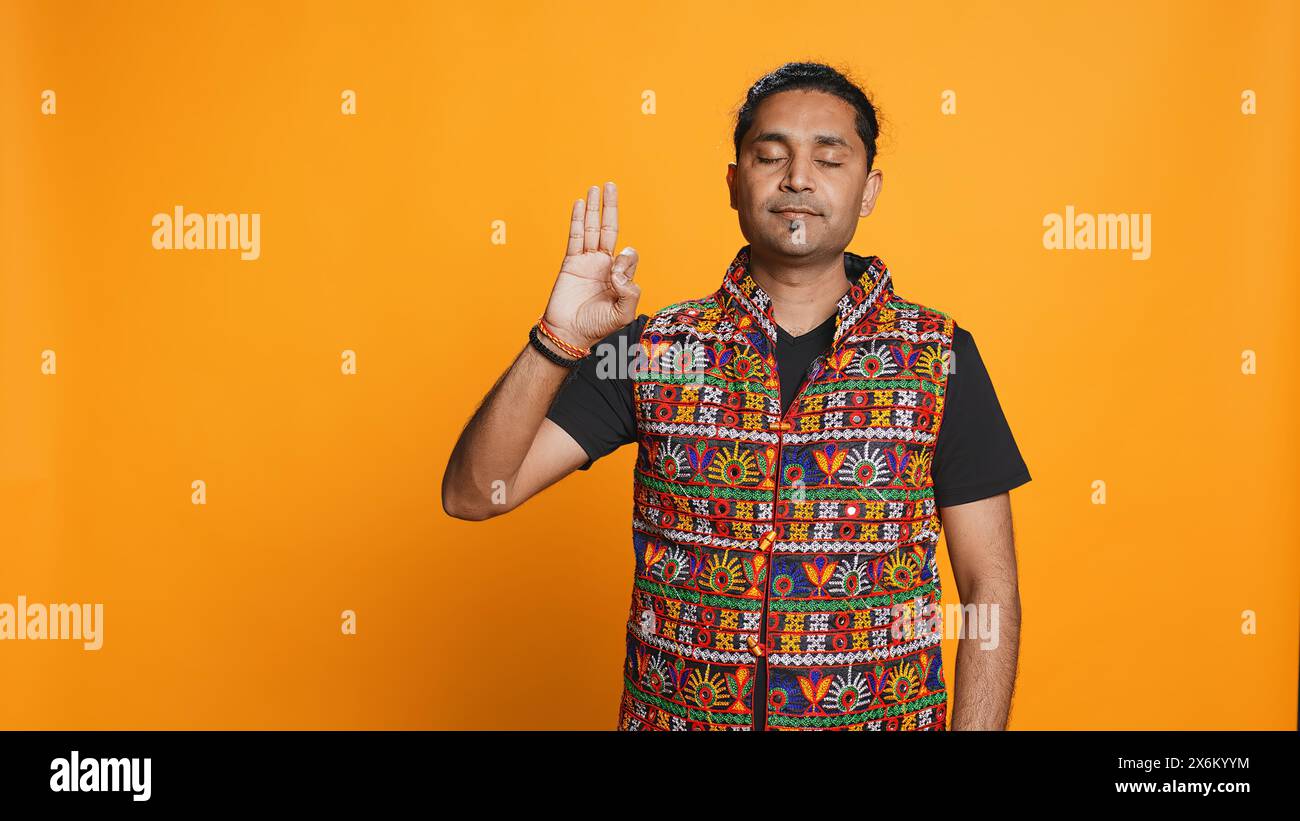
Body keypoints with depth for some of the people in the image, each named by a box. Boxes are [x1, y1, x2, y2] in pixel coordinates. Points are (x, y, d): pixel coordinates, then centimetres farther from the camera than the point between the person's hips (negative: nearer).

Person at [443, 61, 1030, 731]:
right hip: (674, 713, 1)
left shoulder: (940, 357, -6)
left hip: (884, 713, 0)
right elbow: (473, 494, -10)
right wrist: (558, 342, -22)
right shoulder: (651, 348, -5)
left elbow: (990, 589, -4)